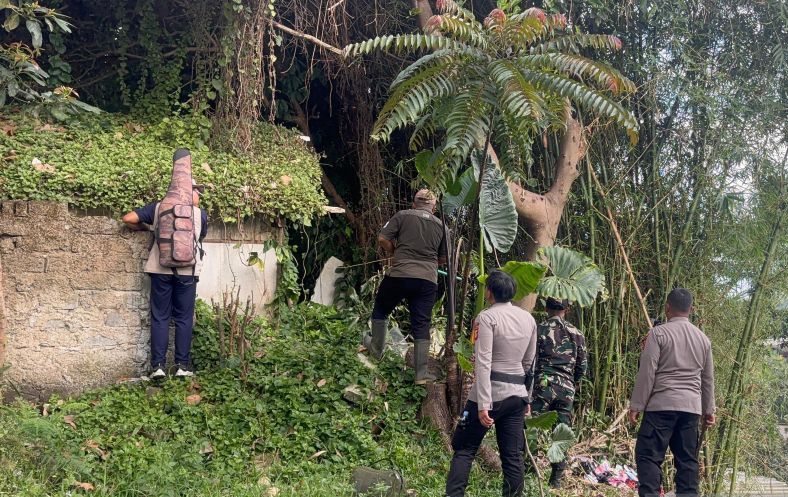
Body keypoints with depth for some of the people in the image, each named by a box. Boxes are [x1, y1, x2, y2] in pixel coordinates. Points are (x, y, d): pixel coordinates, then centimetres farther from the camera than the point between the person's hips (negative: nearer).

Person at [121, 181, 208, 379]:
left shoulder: (158, 207, 9)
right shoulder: (200, 214, 9)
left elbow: (128, 218, 5)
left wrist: (144, 228, 23)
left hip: (161, 269, 1)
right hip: (187, 270, -1)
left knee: (160, 317, 5)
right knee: (184, 318, 6)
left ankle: (158, 365, 0)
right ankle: (182, 365, 4)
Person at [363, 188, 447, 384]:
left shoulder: (403, 216, 4)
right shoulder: (441, 225, 12)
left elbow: (382, 238, -3)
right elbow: (443, 259, 17)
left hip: (400, 274, -2)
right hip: (428, 279, 2)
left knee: (381, 309, 24)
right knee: (422, 325, 5)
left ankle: (377, 347, 36)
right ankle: (421, 373, 5)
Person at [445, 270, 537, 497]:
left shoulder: (487, 317, -10)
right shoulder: (528, 319, 10)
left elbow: (483, 363, -17)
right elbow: (529, 363, 15)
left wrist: (483, 404, -19)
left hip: (491, 392, -6)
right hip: (517, 394, 6)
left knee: (464, 449, 1)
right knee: (513, 455, 9)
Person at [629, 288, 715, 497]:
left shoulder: (659, 333, -5)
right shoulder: (703, 339, 13)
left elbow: (647, 372, -9)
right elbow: (708, 379, 18)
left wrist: (636, 406, -5)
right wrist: (709, 409, 25)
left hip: (662, 405, -5)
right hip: (692, 407, 5)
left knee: (648, 455, -4)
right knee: (687, 459, 8)